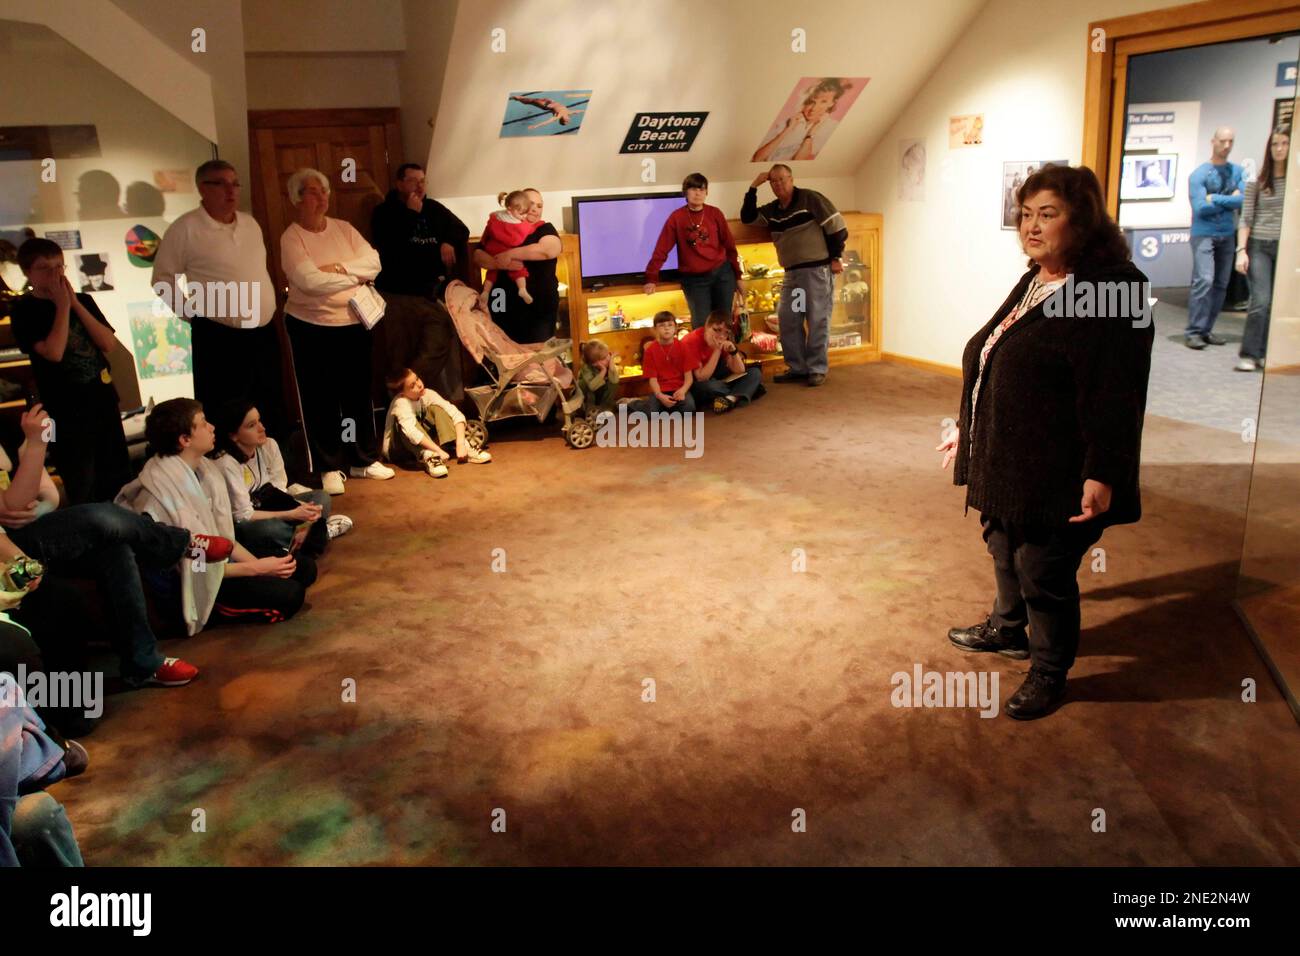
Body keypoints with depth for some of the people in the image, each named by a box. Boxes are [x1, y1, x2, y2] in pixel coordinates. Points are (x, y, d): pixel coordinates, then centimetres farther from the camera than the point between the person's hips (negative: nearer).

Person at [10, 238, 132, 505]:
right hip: (67, 412, -4)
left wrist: (75, 304, -8)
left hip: (104, 401, 4)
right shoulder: (24, 310, -5)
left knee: (119, 481, 10)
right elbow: (54, 352, -18)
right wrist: (62, 306, -13)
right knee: (82, 492, 1)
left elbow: (109, 344, -3)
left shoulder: (83, 300, 9)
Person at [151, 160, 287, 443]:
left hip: (264, 332, 6)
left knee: (273, 410, 15)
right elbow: (164, 279, -4)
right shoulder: (186, 229, -10)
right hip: (219, 338, -6)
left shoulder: (250, 223, 10)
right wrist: (194, 314, -7)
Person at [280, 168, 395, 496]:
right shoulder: (291, 238, -9)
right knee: (321, 399, 3)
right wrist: (355, 277, -12)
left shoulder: (344, 229, 5)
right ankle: (329, 468, 13)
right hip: (311, 327, -4)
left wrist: (339, 267, -19)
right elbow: (309, 281, -23)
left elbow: (373, 262, -5)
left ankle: (364, 460, 24)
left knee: (358, 393, 11)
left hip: (354, 323, 4)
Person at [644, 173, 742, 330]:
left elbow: (729, 245, 7)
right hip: (694, 279, -2)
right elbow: (661, 249, -7)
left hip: (721, 274, 2)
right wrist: (651, 278, -15)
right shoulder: (676, 217, -4)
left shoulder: (715, 213, 2)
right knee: (701, 326, -6)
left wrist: (737, 275, 9)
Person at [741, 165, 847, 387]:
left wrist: (835, 258, -10)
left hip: (818, 269, -7)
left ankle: (818, 369, 4)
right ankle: (797, 368, 15)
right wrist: (753, 187, 4)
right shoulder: (772, 210, 12)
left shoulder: (809, 198, -8)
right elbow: (747, 217, 11)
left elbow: (836, 225, -10)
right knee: (787, 319, 5)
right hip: (792, 273, 7)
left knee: (817, 321, -3)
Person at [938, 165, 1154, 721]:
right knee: (1004, 550, 24)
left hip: (1054, 479, -9)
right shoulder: (1034, 283, 11)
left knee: (1043, 574, 5)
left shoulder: (1110, 293, -19)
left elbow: (1114, 396, -24)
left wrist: (1102, 474, -26)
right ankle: (1008, 630, 47)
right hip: (1006, 463, 9)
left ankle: (1049, 674, 26)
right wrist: (968, 428, 25)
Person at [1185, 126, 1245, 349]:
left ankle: (1206, 329, 12)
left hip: (1227, 235, 5)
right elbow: (1200, 208, -13)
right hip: (1204, 234, -5)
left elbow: (1245, 200, -4)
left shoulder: (1237, 171, 8)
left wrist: (1216, 199, -10)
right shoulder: (1199, 174, -4)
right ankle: (1193, 332, -15)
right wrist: (1230, 201, -5)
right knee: (1204, 280, -17)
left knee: (1220, 285, 5)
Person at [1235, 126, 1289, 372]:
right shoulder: (1257, 182, 6)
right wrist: (1241, 250, -6)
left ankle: (1260, 353, 10)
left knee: (1277, 304, 1)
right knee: (1261, 301, -11)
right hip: (1259, 246, -1)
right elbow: (1245, 219, 3)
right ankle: (1248, 354, -6)